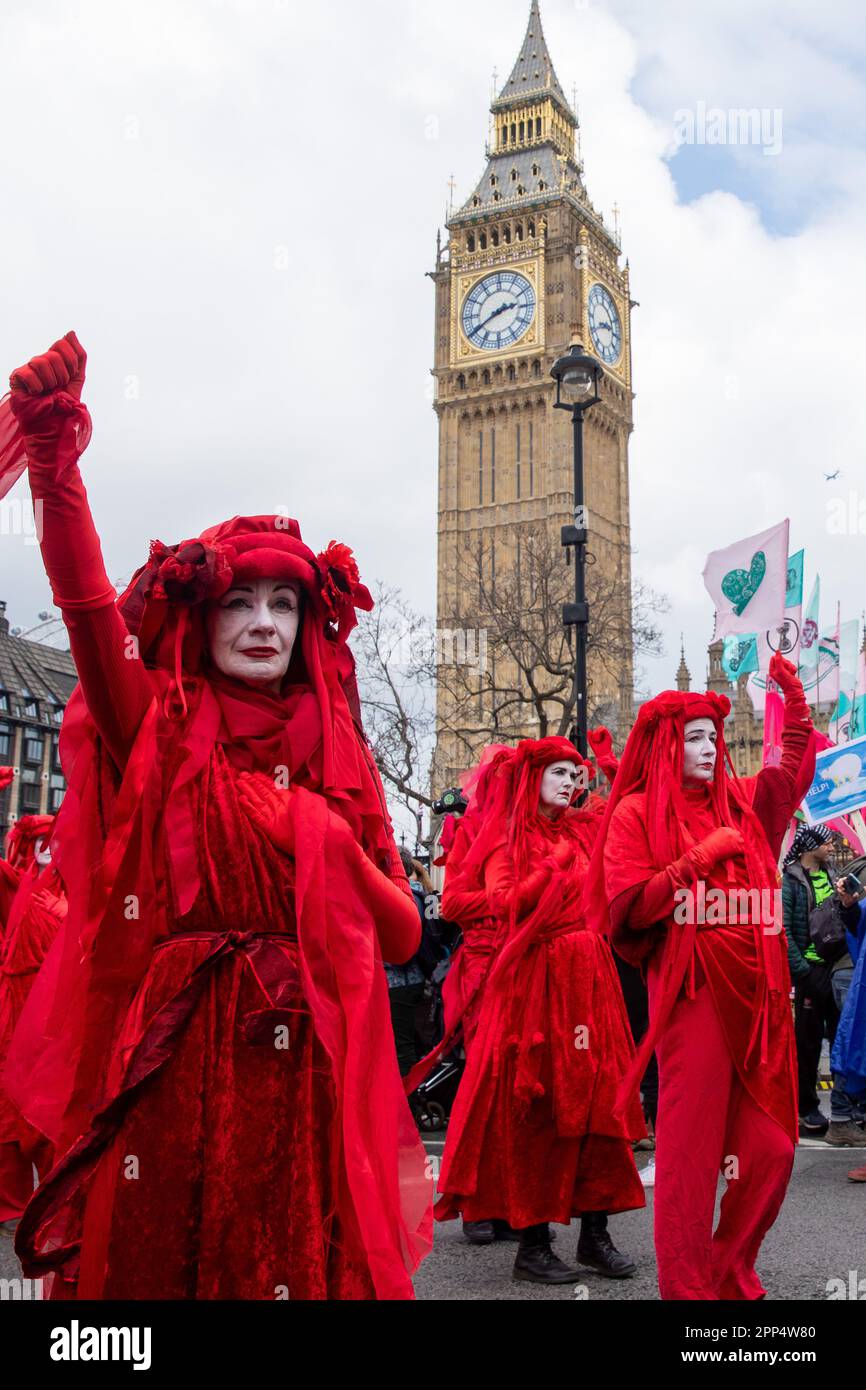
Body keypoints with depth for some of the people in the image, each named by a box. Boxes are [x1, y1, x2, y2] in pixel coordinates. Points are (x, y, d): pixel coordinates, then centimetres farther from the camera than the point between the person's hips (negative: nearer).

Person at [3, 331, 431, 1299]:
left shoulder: (335, 758, 8)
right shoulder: (159, 729, 3)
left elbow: (401, 930, 5)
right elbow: (90, 605, -16)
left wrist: (326, 841, -8)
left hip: (296, 1056, 1)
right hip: (162, 1047, -1)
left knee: (289, 1258, 7)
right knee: (148, 1256, 8)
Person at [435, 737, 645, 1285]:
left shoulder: (583, 829, 13)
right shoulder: (506, 838, 0)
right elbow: (506, 902, -15)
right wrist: (557, 861, -11)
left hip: (588, 976, 5)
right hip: (532, 977, -5)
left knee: (596, 1097, 4)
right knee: (536, 1108, -1)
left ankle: (595, 1230, 13)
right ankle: (532, 1242, 6)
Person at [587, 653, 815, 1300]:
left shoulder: (740, 803, 15)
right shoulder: (638, 813, 1)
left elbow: (794, 769, 27)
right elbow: (626, 909, -7)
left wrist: (795, 700, 15)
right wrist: (699, 859, -11)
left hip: (758, 996, 6)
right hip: (692, 995, -5)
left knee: (770, 1147, 7)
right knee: (690, 1148, -3)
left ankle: (732, 1275, 24)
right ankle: (686, 1285, 11)